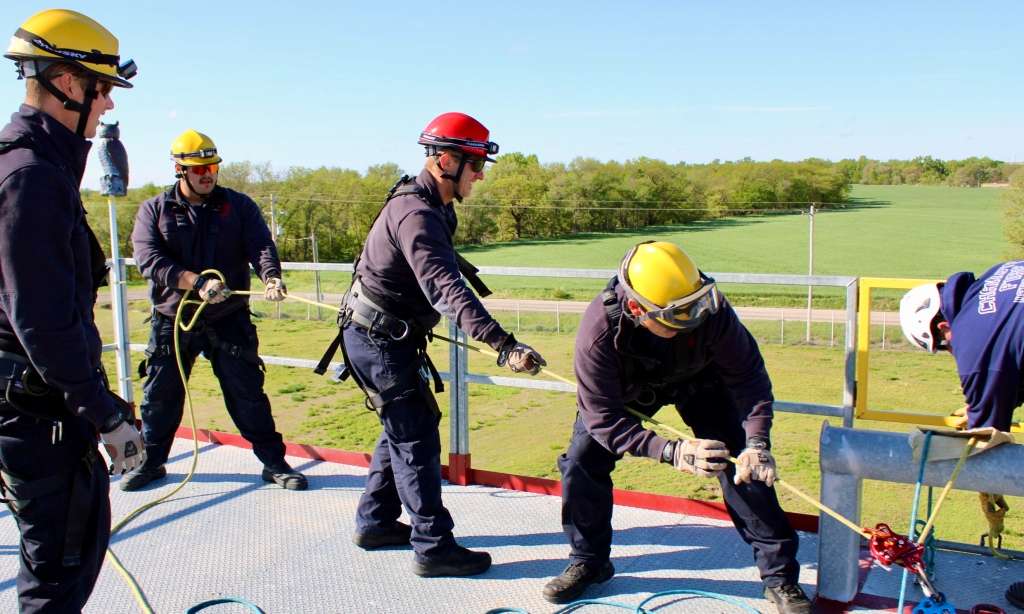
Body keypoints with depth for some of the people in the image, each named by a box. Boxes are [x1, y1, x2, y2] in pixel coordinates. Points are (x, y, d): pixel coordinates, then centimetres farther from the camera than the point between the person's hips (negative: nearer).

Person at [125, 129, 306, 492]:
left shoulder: (238, 206, 4)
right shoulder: (154, 210, 3)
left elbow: (260, 245, -10)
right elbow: (149, 259, -11)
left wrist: (271, 276, -33)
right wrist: (197, 281, -26)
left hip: (230, 319, -1)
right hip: (172, 319, 1)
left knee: (248, 393, 3)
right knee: (159, 394, 12)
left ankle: (274, 462, 14)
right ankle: (151, 462, 32)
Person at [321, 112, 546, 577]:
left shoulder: (431, 206, 7)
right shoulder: (417, 215, -25)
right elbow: (446, 288, -39)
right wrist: (503, 344, -47)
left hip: (385, 337, 10)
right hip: (379, 342, -10)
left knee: (402, 431, 19)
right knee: (416, 440, -3)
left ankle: (375, 523, 32)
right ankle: (433, 547, 7)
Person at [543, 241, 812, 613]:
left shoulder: (710, 309, -36)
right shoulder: (598, 330, -40)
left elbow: (747, 374, -22)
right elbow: (602, 418, -34)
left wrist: (756, 442, -34)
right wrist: (671, 452, -43)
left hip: (696, 380, 1)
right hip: (627, 387, 0)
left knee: (745, 464, -12)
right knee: (581, 463, -11)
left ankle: (779, 575, 6)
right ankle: (588, 562, 14)